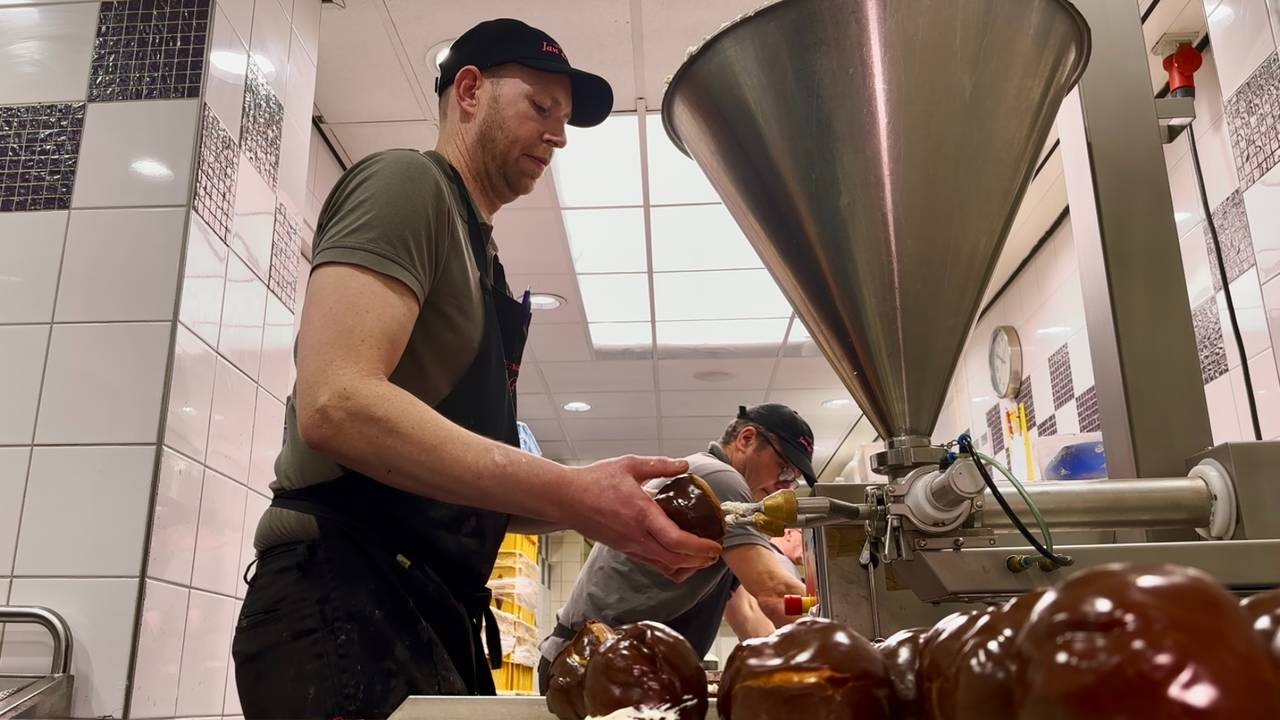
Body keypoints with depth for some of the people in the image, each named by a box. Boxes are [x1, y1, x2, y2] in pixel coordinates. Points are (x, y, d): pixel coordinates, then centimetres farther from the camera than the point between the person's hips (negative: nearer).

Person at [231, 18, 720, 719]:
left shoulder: (477, 253, 21)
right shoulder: (407, 182, -6)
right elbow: (335, 403, -23)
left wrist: (604, 508, 5)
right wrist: (568, 492, -25)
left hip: (427, 613, 9)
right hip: (346, 606, -9)